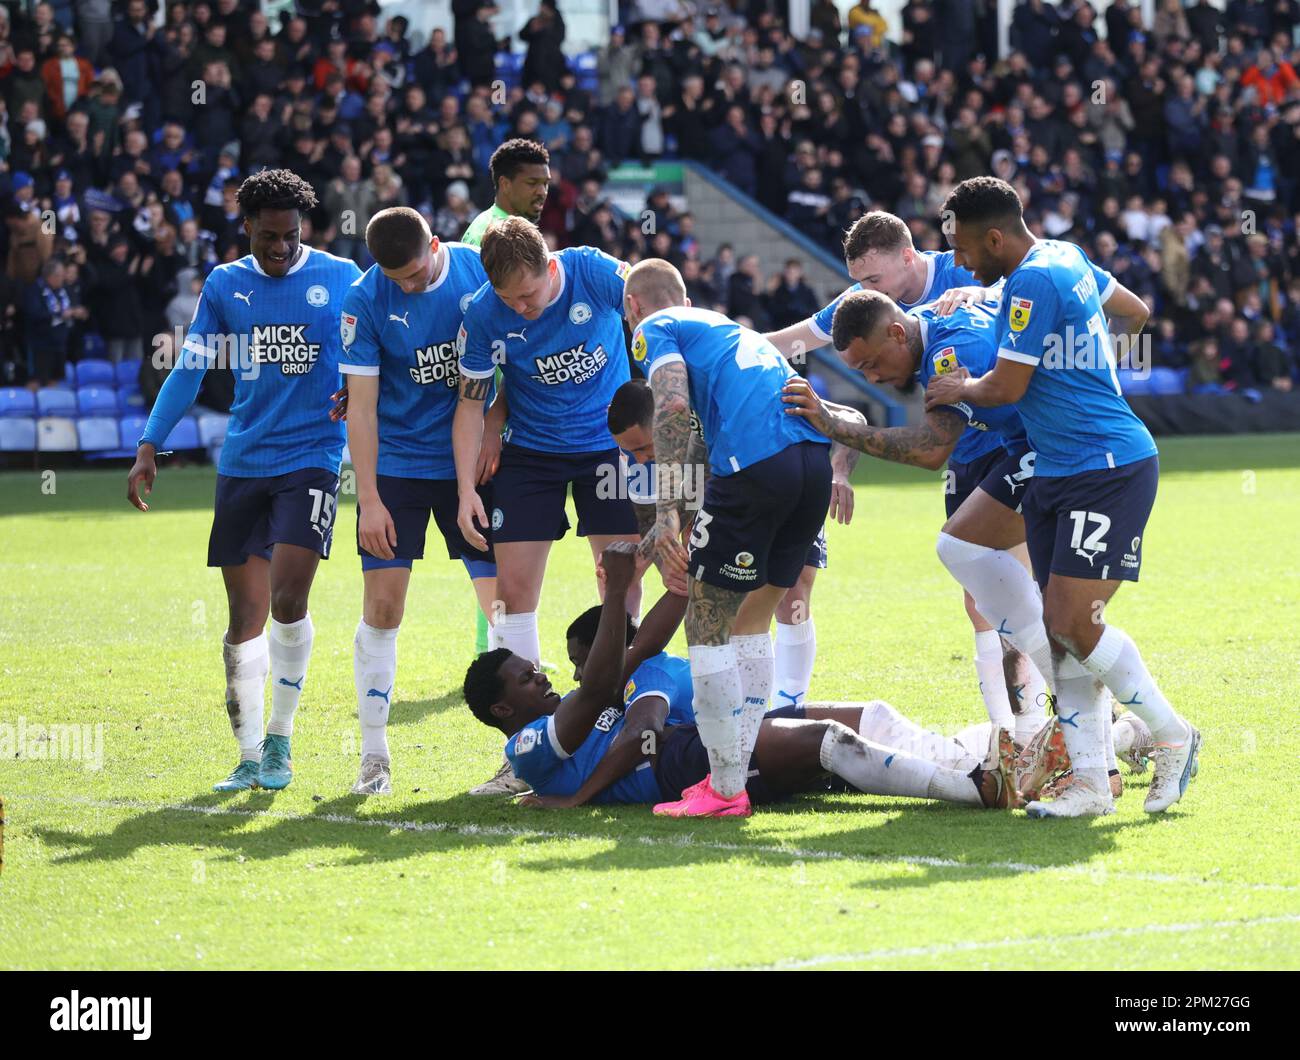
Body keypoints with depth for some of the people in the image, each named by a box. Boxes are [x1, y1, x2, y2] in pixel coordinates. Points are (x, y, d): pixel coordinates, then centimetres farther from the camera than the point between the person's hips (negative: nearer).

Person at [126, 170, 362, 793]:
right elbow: (189, 369, 11)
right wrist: (148, 449, 4)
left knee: (287, 599, -15)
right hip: (243, 462, 3)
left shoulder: (340, 279, 3)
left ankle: (279, 742, 0)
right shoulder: (224, 285, 9)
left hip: (311, 456, -3)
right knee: (245, 615, 2)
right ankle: (250, 757, 9)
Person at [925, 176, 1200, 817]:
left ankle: (1172, 737, 3)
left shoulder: (1032, 282, -17)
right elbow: (1135, 313, 26)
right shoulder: (1065, 259, 12)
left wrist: (959, 390, 7)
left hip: (1108, 469, -10)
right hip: (1055, 471, 10)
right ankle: (1090, 784, 3)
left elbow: (1007, 387, -14)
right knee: (1060, 630, 3)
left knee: (1074, 624, -14)